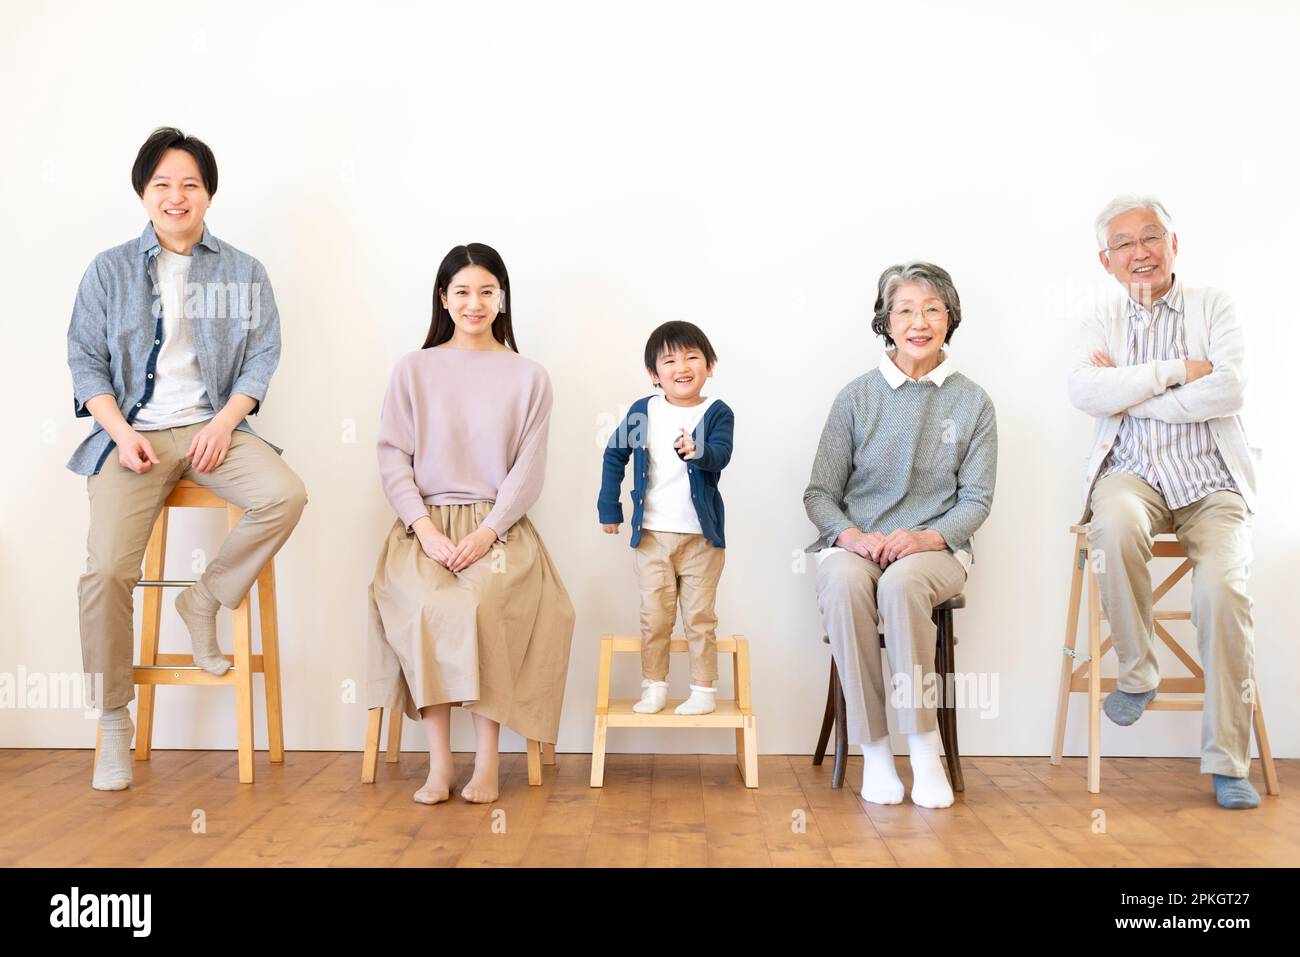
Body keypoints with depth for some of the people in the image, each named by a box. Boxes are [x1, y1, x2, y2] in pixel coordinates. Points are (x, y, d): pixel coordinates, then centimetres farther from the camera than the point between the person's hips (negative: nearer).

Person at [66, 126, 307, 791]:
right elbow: (85, 359, 8)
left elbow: (263, 356, 6)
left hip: (213, 426, 1)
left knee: (285, 495, -30)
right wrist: (122, 431, -8)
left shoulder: (244, 273, 11)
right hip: (133, 433, 0)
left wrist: (225, 422, -10)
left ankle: (204, 599, -5)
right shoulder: (109, 270, 11)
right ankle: (113, 721, 0)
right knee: (105, 570, -18)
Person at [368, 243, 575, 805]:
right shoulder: (414, 369, 10)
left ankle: (487, 762, -18)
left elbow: (528, 469, 2)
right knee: (426, 607, -30)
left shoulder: (528, 377, 8)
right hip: (424, 525, 1)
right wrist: (427, 530, -11)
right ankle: (439, 763, -18)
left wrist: (486, 533, -12)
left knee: (477, 604, -31)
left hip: (498, 527, -1)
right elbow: (394, 460, 4)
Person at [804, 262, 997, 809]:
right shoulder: (857, 396, 6)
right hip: (856, 543, 1)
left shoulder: (972, 402, 7)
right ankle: (873, 751, -25)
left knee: (901, 583, -36)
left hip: (934, 547, 0)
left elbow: (976, 498, 5)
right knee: (844, 584, -35)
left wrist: (927, 537, -14)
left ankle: (924, 748, -23)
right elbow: (819, 492, 5)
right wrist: (851, 535, -15)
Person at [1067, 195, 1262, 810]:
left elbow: (1229, 389, -9)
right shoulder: (1102, 322, 14)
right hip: (1132, 474, 1)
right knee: (1115, 525, -35)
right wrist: (1175, 370, -10)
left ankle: (1227, 762, -11)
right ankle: (1136, 674, -13)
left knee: (1223, 585, -24)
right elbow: (1084, 394, -6)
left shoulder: (1214, 307, 9)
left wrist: (1128, 393, -7)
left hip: (1209, 480, 0)